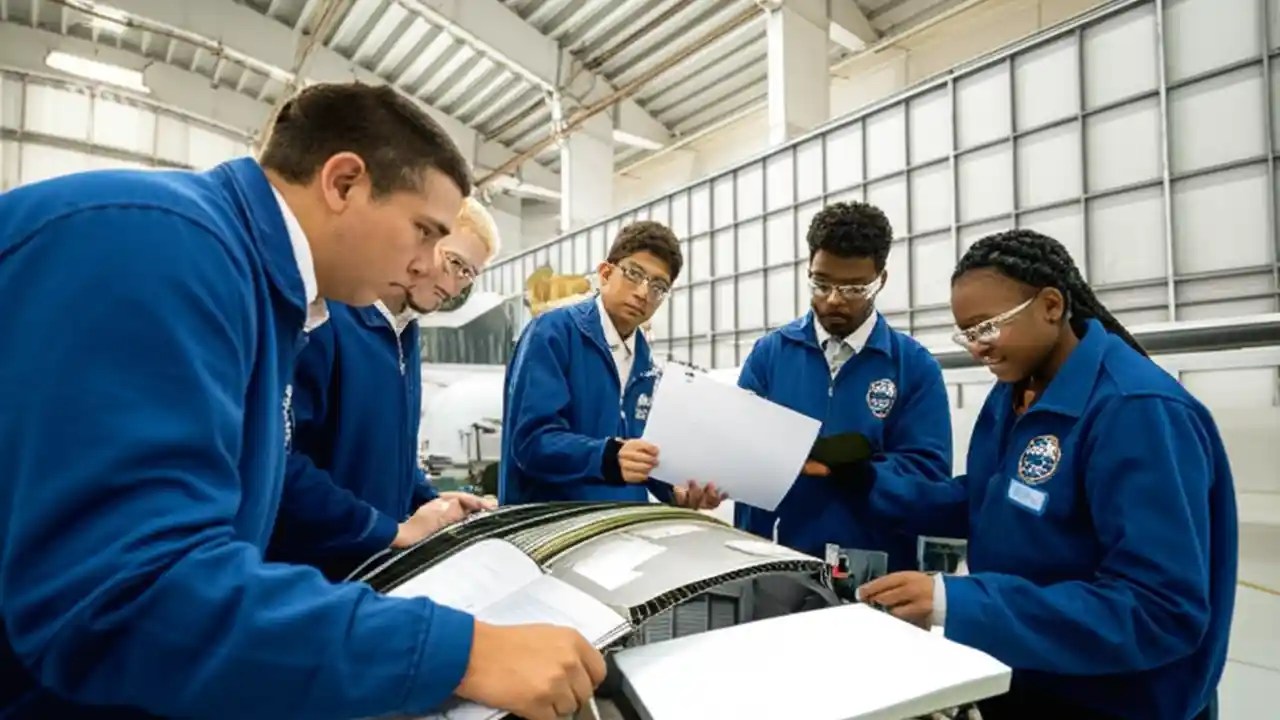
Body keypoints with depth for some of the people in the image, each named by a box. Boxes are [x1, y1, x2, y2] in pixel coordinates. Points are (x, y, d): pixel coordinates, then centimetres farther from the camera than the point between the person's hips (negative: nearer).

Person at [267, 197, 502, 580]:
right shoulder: (322, 316, -22)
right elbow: (281, 461, -28)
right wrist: (394, 531, -21)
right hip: (308, 572, -8)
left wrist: (428, 499, 3)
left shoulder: (405, 332, 8)